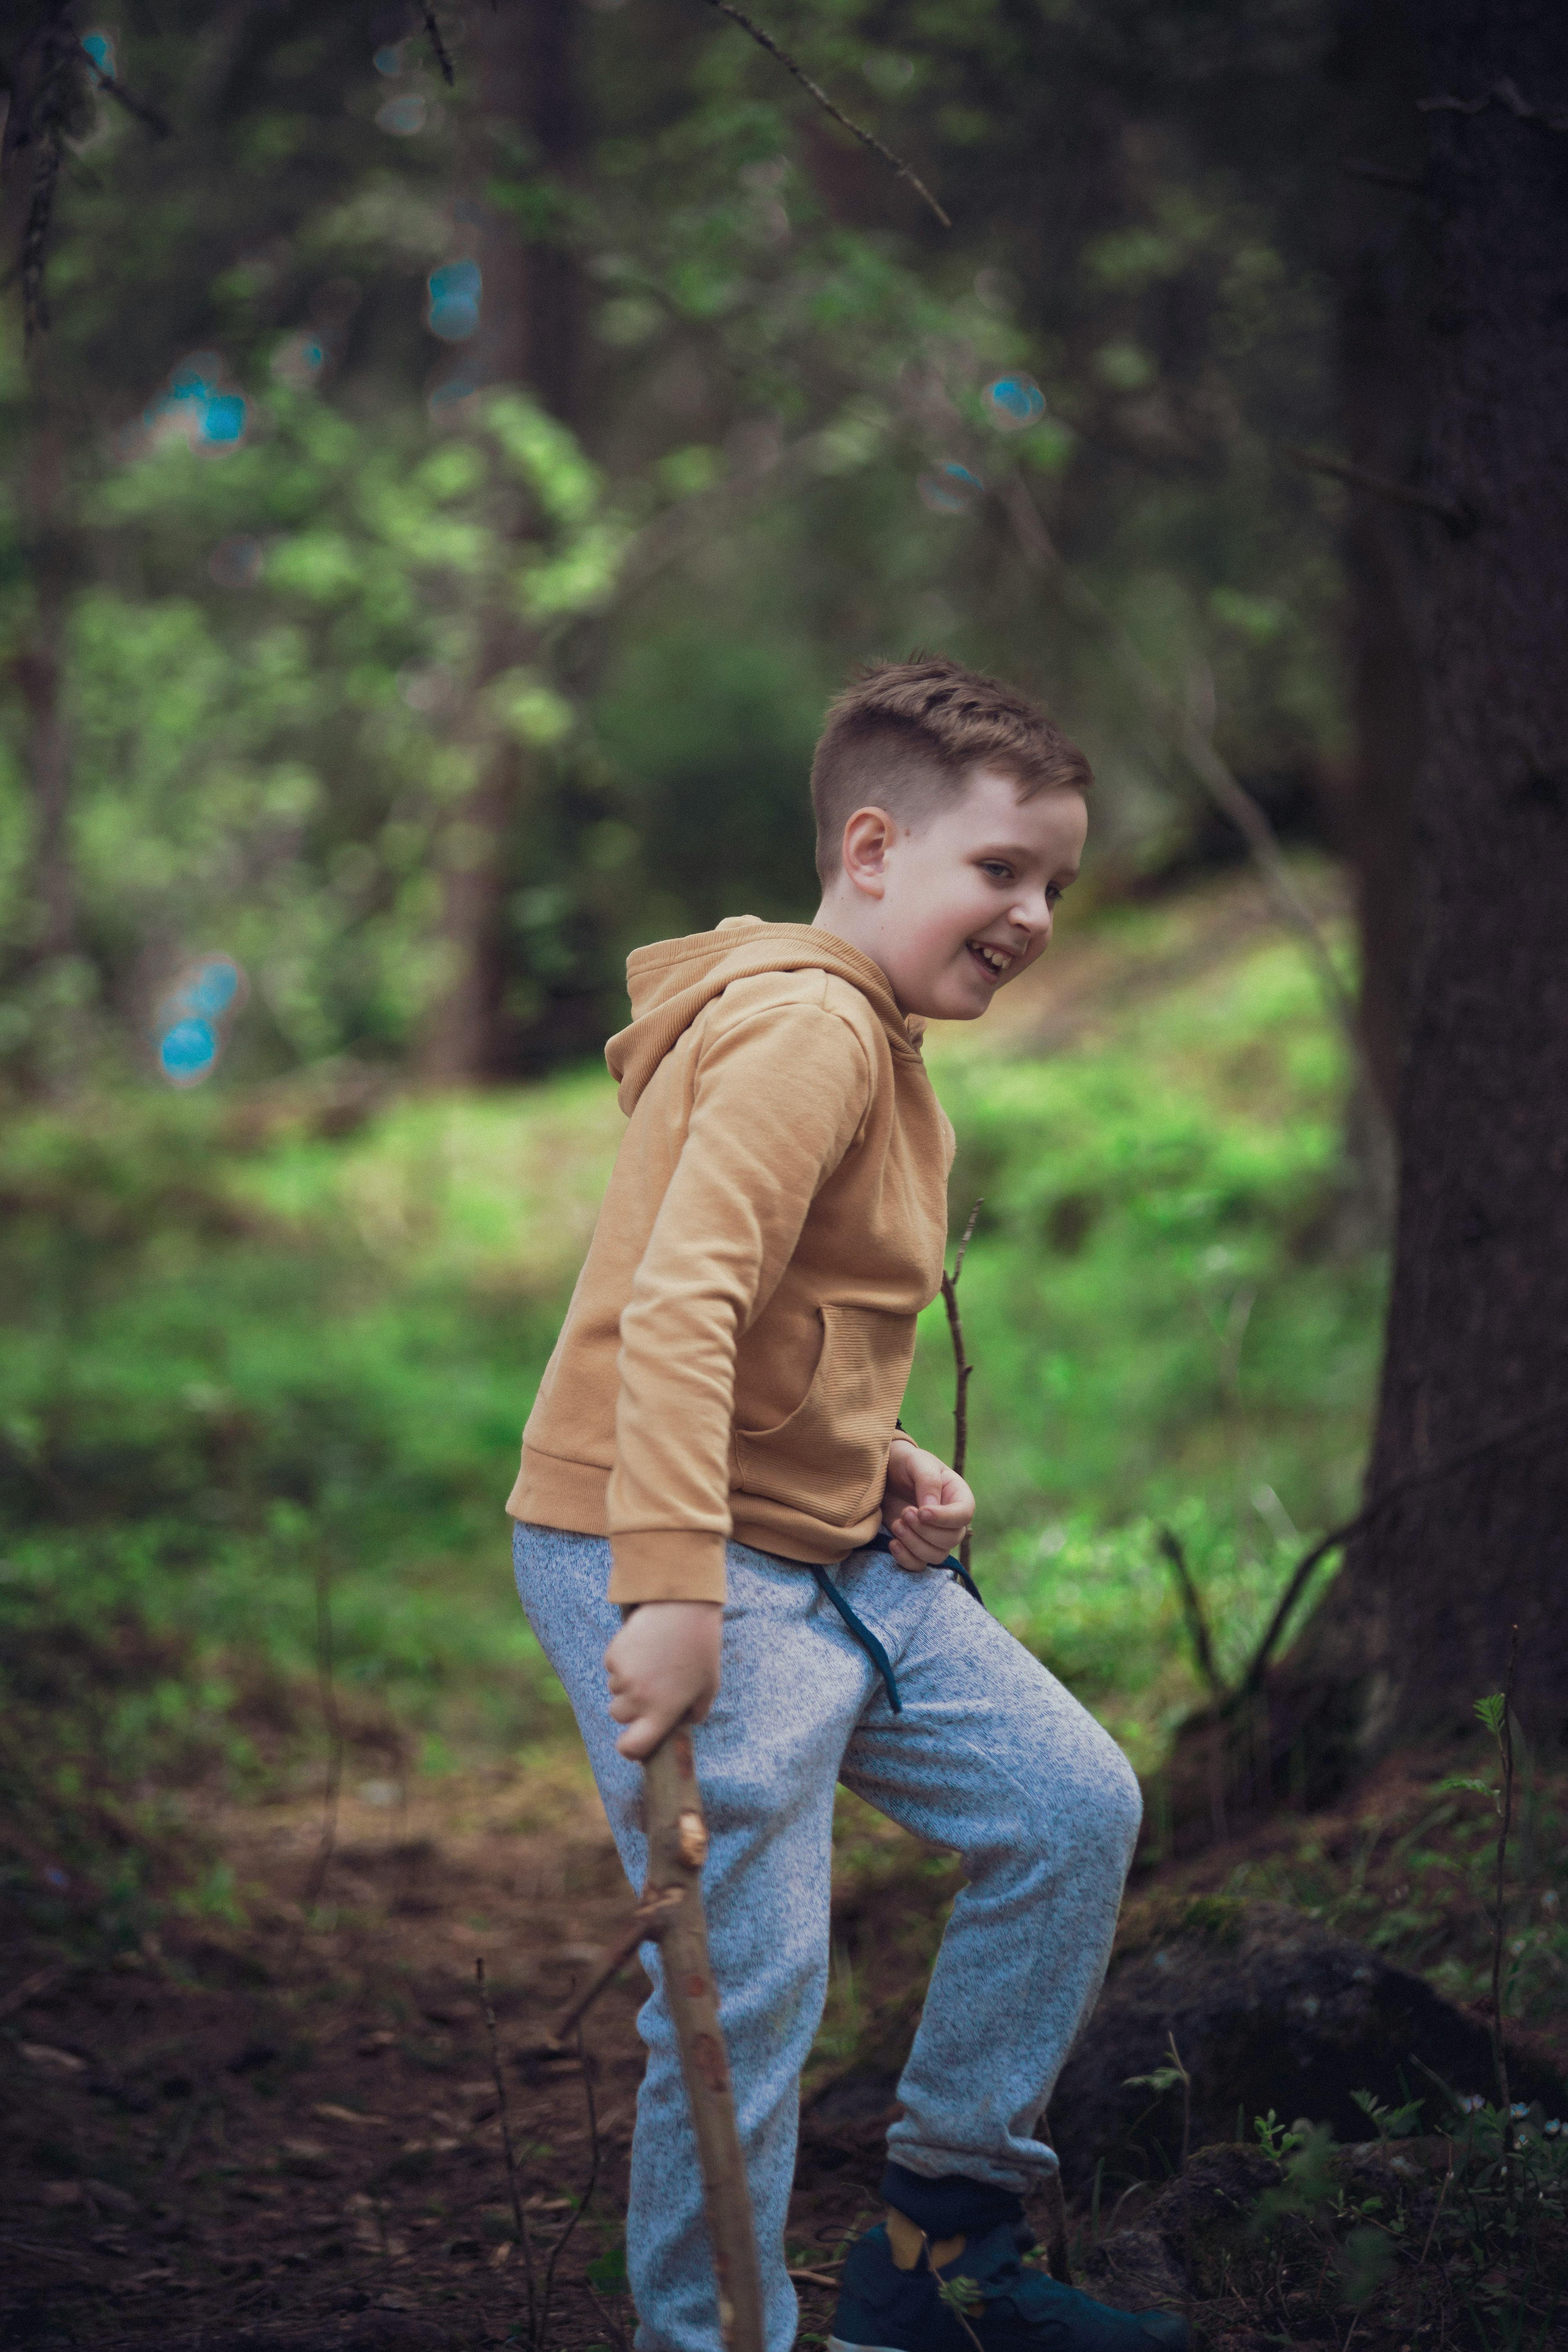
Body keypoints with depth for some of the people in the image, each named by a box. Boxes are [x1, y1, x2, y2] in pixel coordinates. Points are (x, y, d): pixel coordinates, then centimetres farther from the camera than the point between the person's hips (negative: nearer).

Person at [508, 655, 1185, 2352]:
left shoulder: (876, 1046, 18)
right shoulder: (807, 1026, -16)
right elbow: (679, 1302, -29)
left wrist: (890, 1466, 8)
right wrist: (672, 1592, -37)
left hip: (831, 1549, 11)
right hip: (673, 1565, -10)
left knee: (1072, 1804, 9)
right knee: (752, 1982, -12)